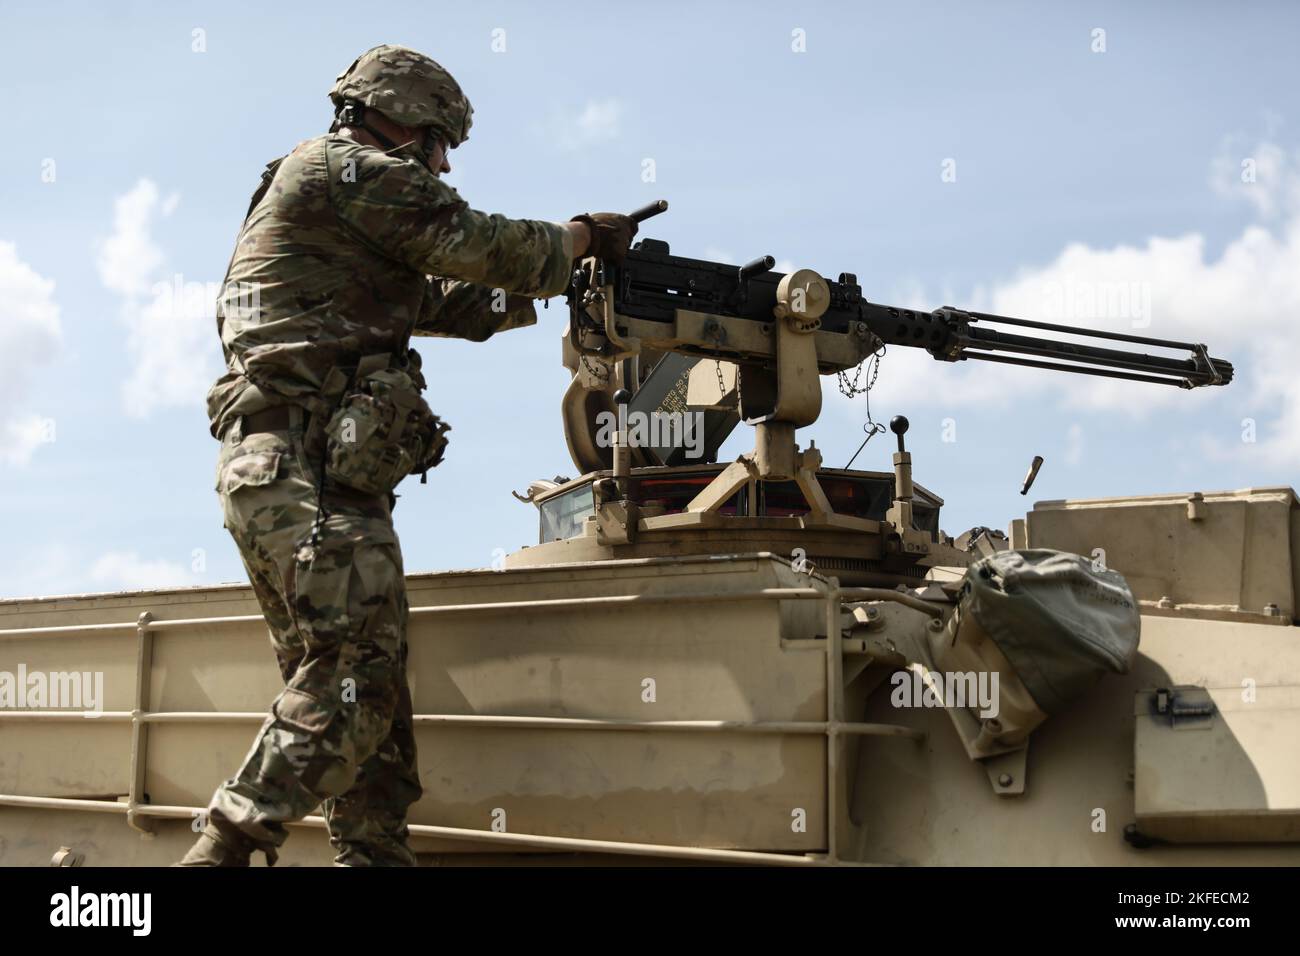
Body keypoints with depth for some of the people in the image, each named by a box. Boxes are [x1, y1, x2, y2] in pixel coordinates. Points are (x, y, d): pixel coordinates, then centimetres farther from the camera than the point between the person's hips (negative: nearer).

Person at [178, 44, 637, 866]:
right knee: (352, 675, -15)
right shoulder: (355, 169, -3)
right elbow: (491, 250, -6)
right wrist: (586, 236, 11)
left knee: (370, 685, 9)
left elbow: (459, 304, 30)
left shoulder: (345, 201, 29)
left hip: (279, 468, 11)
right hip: (307, 465, -11)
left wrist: (576, 275, 28)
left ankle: (377, 856, 11)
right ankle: (223, 853, -16)